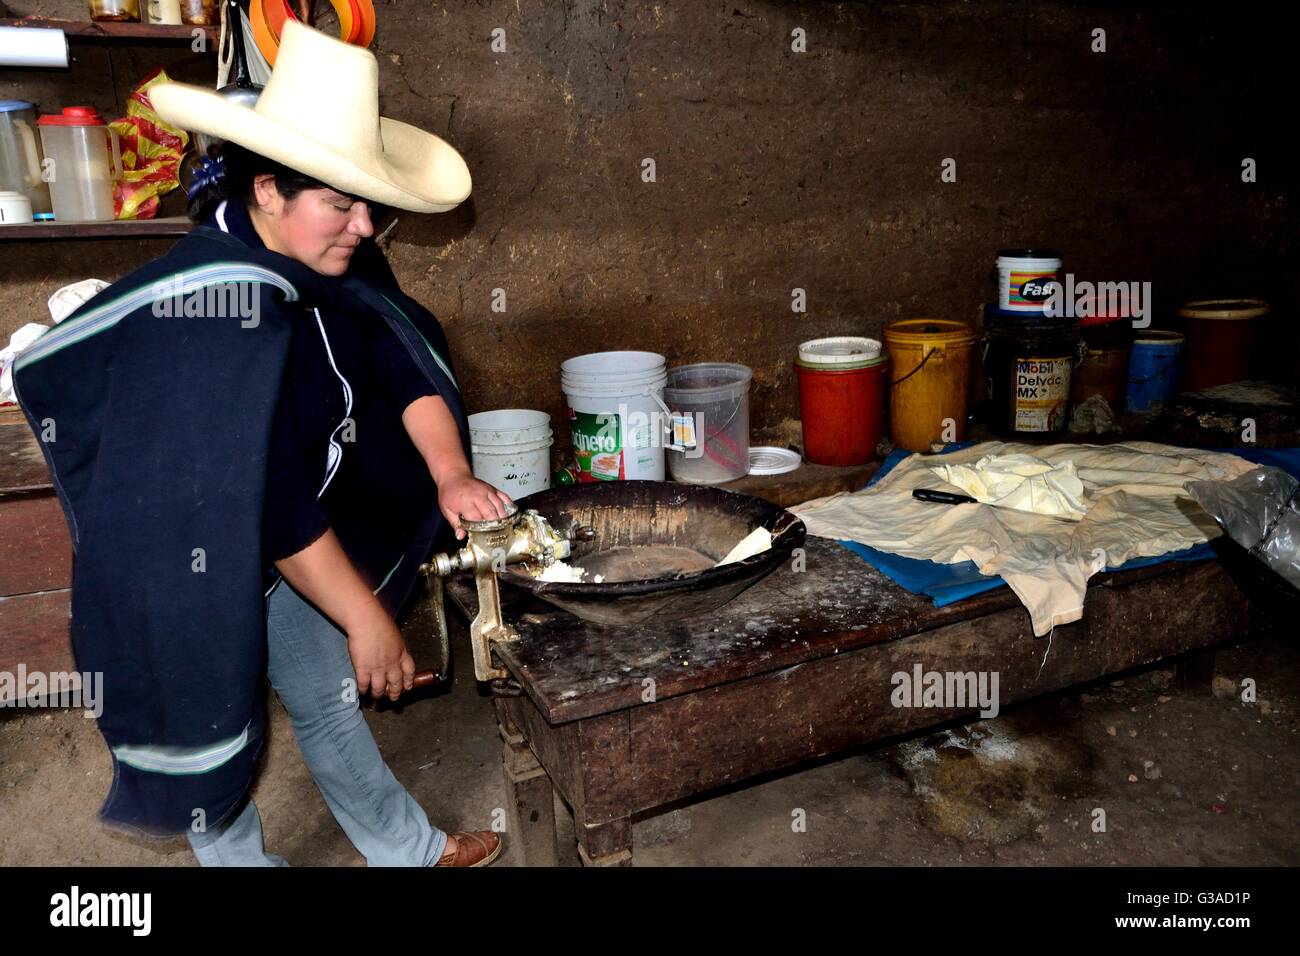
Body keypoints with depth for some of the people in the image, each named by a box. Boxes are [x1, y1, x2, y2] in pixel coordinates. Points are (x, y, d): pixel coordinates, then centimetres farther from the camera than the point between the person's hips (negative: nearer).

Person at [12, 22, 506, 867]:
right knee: (215, 733, 11)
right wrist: (366, 617, -26)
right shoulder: (217, 306, -32)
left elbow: (403, 358, -8)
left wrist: (450, 473, -25)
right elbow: (272, 502, -33)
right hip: (188, 561, -8)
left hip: (287, 542, 8)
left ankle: (409, 850, 37)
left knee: (330, 699, 20)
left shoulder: (338, 263, -8)